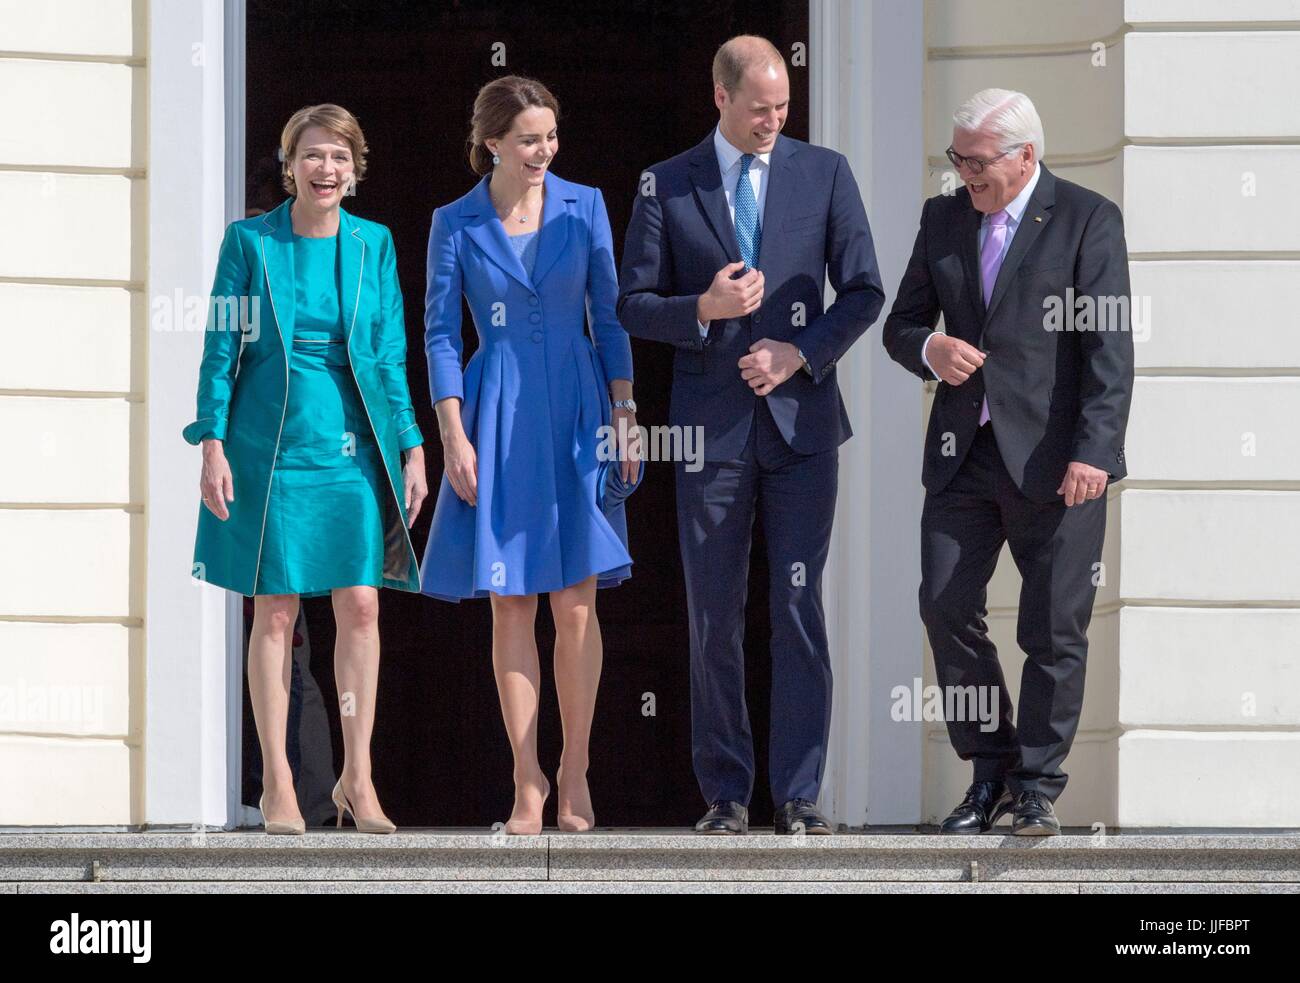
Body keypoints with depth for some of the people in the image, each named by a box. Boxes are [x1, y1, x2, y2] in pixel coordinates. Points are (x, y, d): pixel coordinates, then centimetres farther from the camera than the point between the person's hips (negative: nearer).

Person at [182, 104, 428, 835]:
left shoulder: (374, 245, 7)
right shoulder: (249, 242, 1)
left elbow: (392, 357, 10)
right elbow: (222, 351, 1)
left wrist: (412, 447, 5)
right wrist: (213, 443, -6)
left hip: (353, 446, 2)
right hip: (272, 446, -2)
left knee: (361, 605, -2)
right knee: (276, 611, 0)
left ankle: (358, 777, 6)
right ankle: (277, 783, 5)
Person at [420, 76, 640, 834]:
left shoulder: (584, 207, 3)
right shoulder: (457, 224, 0)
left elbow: (610, 316, 6)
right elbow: (441, 333, 1)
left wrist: (624, 413, 1)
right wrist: (454, 437, -6)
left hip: (576, 412, 1)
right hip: (498, 420, 0)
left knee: (577, 604, -3)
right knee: (511, 605, 0)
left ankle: (575, 772, 9)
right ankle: (528, 779, 7)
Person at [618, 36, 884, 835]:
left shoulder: (824, 172, 5)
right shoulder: (666, 186, 4)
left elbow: (865, 291, 5)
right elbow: (633, 305, 4)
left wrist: (800, 353, -9)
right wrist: (703, 310, -15)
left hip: (802, 416, 0)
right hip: (713, 425, 0)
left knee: (800, 606, -3)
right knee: (715, 614, 2)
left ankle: (800, 794, -1)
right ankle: (726, 793, 8)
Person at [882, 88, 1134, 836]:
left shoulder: (1088, 221, -4)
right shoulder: (944, 219, 12)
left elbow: (1109, 348, -10)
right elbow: (902, 324, 17)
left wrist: (1093, 452, -19)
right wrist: (928, 349, -8)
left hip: (1054, 458, -5)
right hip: (964, 454, 5)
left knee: (1054, 629, -1)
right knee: (946, 607, -4)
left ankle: (1038, 788, 9)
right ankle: (990, 773, 10)